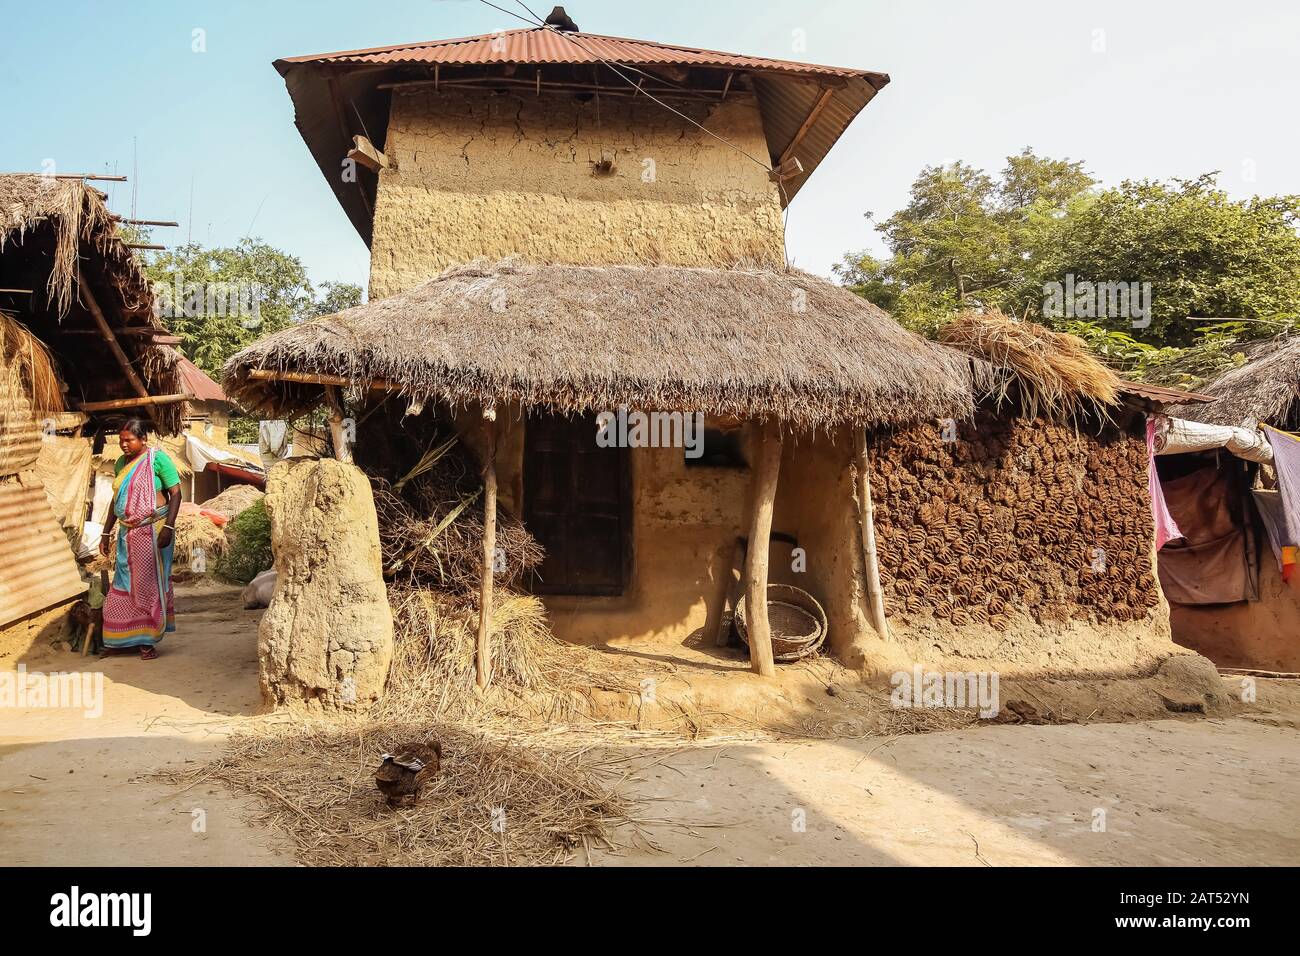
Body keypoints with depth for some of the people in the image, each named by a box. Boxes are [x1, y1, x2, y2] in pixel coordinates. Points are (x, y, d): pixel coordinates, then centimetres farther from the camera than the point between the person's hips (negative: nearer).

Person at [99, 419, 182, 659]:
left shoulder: (157, 458, -8)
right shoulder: (121, 463, 11)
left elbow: (175, 493, -11)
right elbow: (116, 499, 19)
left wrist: (168, 527, -20)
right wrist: (106, 533, 18)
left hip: (152, 531, -6)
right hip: (127, 533, 6)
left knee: (148, 585, 0)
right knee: (124, 585, 9)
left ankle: (149, 641, 8)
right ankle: (123, 639, 19)